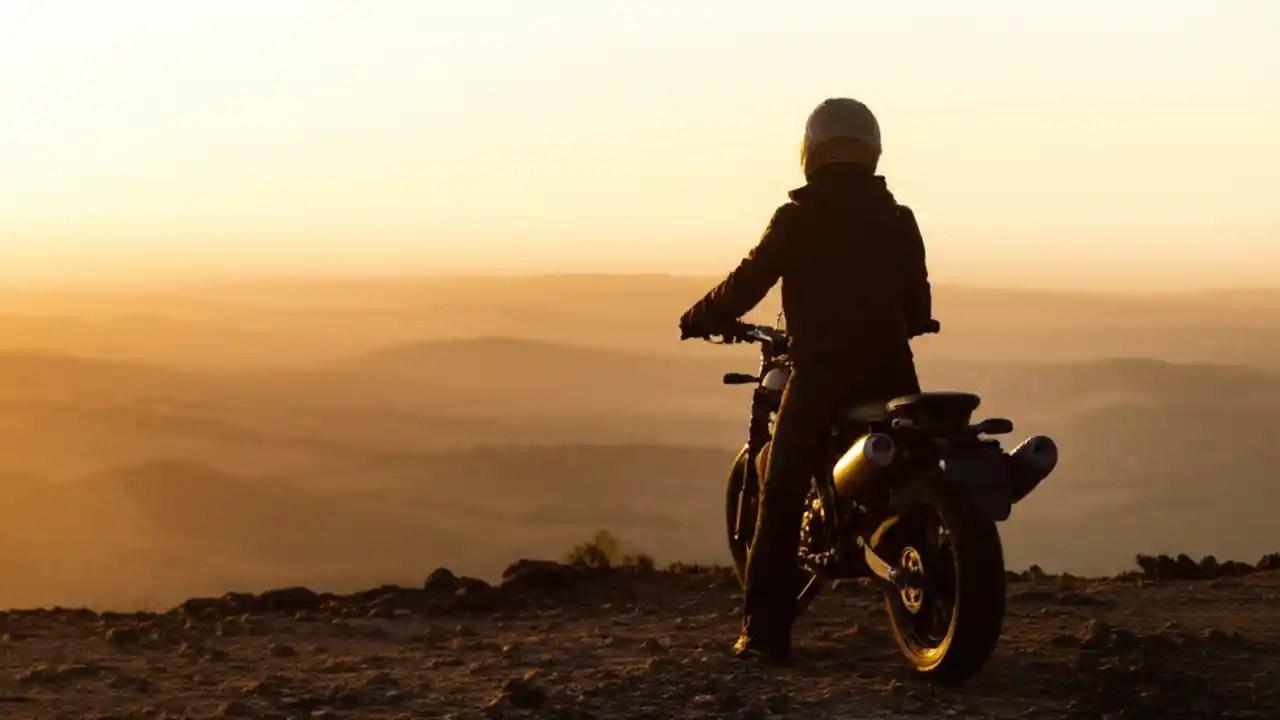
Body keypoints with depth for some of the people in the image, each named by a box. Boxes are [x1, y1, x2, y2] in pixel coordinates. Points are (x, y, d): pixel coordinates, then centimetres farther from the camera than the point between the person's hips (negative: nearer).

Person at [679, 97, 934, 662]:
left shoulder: (795, 220, -3)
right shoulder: (897, 220, 6)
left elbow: (747, 284, -3)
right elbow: (918, 308, 11)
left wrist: (698, 320, 14)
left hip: (818, 377, -3)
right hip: (890, 375, 3)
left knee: (781, 503, 1)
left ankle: (765, 631, -5)